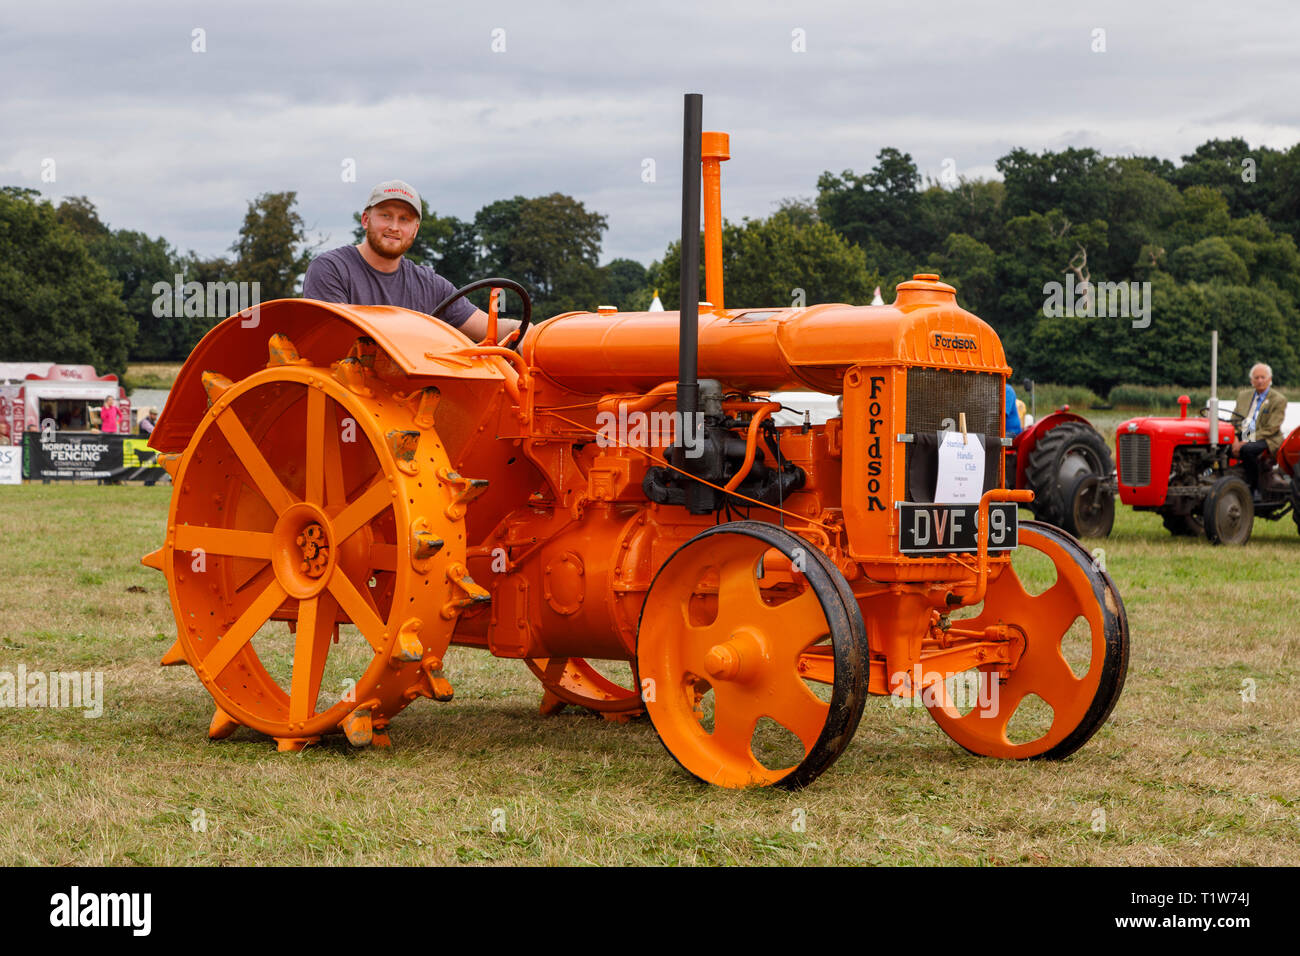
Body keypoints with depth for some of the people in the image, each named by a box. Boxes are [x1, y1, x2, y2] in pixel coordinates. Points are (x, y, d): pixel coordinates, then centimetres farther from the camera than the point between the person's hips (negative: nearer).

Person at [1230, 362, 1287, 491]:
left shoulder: (1279, 400, -3)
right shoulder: (1243, 395, 16)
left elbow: (1271, 429, -10)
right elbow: (1234, 421, 13)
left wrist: (1246, 442, -18)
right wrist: (1235, 440, -8)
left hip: (1267, 441, -6)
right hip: (1242, 439, 6)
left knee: (1247, 449, -37)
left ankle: (1254, 489, -25)